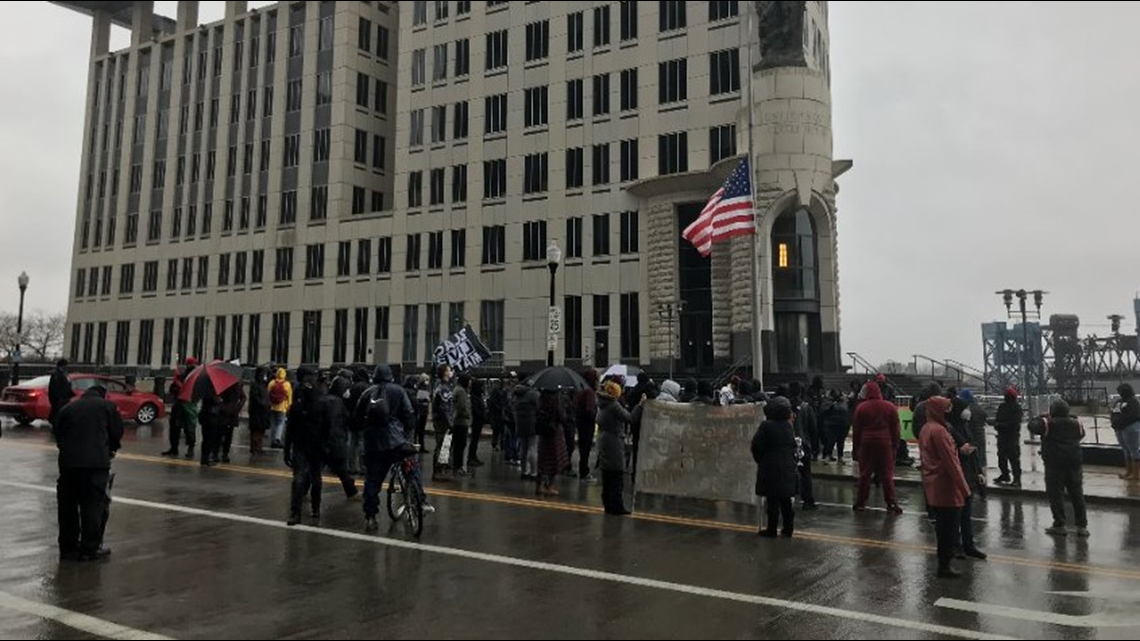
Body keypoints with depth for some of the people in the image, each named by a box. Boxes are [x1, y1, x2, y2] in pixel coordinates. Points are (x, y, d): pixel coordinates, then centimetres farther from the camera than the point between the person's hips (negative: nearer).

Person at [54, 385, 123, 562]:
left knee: (67, 507, 14)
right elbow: (117, 433, 10)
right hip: (96, 462, -4)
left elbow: (57, 434, 17)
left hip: (68, 461, 4)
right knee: (94, 506, 2)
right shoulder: (107, 406, 10)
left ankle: (68, 548, 21)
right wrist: (111, 450, 28)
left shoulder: (67, 408, 20)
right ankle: (90, 549, 5)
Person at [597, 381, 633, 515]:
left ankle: (608, 506, 21)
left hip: (603, 443, 8)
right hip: (614, 445, -8)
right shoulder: (614, 405, -17)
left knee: (607, 478, 14)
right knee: (617, 477, -1)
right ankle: (617, 507, 2)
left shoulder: (602, 405, 8)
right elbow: (628, 417, -15)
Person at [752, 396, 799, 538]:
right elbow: (795, 446, 7)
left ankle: (772, 530, 8)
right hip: (788, 468, 5)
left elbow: (756, 446, -12)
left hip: (771, 468, -5)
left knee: (772, 501, 2)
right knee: (786, 500, 13)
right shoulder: (789, 426, 3)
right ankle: (788, 529, 18)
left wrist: (760, 460, 4)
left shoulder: (766, 426, -13)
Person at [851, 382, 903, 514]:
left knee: (864, 474, 7)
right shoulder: (890, 407, 1)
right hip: (885, 443, 0)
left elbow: (857, 429, 1)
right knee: (887, 475, 4)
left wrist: (856, 448, 8)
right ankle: (892, 504, 3)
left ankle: (860, 503, 11)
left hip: (866, 443, 0)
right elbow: (895, 429, 2)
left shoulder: (862, 407, -2)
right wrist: (894, 444, 10)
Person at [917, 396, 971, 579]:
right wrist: (964, 487, -14)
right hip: (946, 486, -10)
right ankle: (944, 565, 5)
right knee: (949, 527, -1)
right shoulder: (939, 430, -19)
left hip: (934, 486, 10)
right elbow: (950, 461, -19)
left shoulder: (925, 429, 11)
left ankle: (944, 562, 26)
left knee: (944, 526, 18)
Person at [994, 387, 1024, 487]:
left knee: (1014, 457, -8)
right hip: (1002, 435, 7)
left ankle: (1017, 479, -4)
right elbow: (997, 419, 12)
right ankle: (1005, 475, 32)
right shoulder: (1002, 406, 10)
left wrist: (1001, 425, -17)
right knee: (1002, 456, 16)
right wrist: (997, 424, -9)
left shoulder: (1017, 407, -10)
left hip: (1012, 435, -7)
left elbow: (1014, 423, -18)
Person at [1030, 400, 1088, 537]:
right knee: (1077, 495, 12)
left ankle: (1060, 525, 5)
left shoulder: (1047, 423, -9)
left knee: (1056, 495, 3)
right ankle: (1082, 526, 14)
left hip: (1054, 465, -4)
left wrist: (1042, 418, 14)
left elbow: (1032, 426, -1)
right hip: (1074, 464, 4)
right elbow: (1082, 434, 21)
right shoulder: (1076, 424, 5)